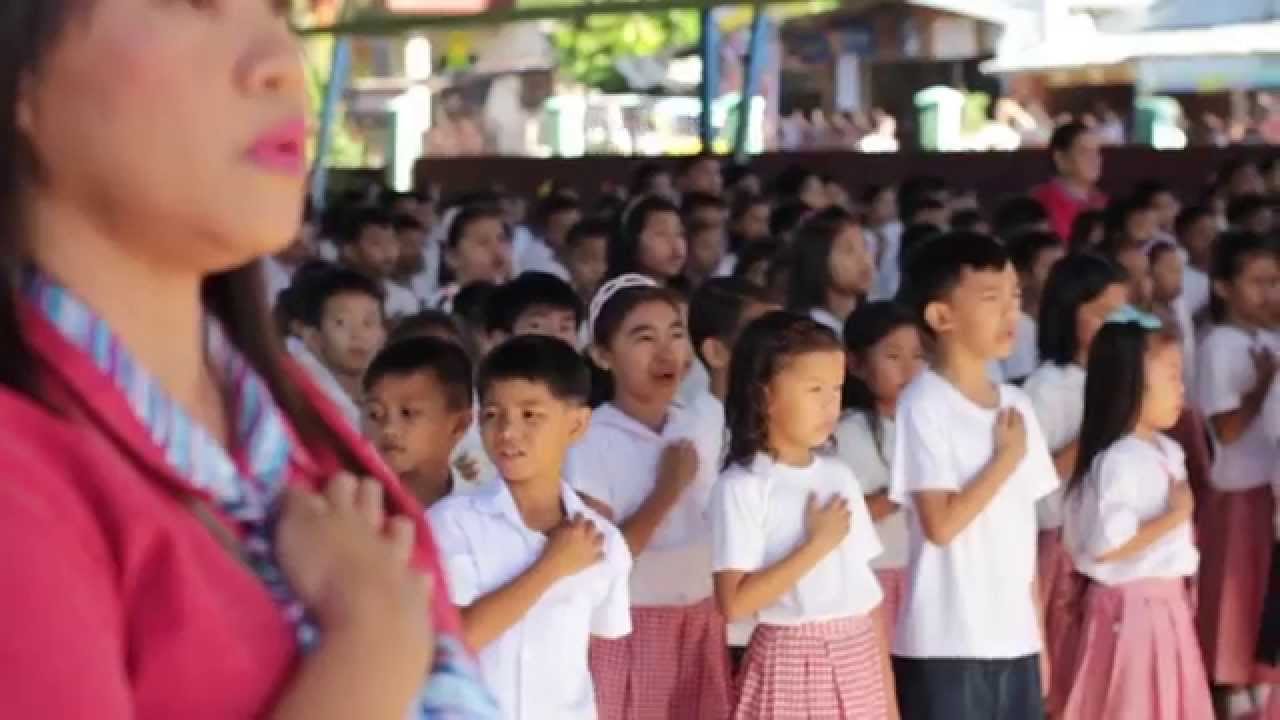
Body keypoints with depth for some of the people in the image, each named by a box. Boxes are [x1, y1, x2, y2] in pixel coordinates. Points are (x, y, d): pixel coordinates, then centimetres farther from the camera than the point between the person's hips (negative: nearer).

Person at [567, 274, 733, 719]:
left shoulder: (706, 430, 6)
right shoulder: (592, 441, -11)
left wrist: (721, 621, 13)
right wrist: (668, 489, -17)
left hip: (702, 627, 5)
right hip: (629, 630, -5)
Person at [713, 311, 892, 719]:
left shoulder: (839, 476, 10)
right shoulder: (743, 486, -10)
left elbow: (866, 590, 13)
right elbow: (735, 602, -19)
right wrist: (816, 545, -15)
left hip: (858, 664, 6)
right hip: (793, 665, -6)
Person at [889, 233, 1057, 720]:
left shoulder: (1017, 406, 10)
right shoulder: (924, 405, -11)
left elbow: (1022, 531, 14)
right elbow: (941, 523, -19)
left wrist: (1039, 636, 13)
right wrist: (1007, 457, -11)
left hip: (1014, 639, 7)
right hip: (945, 644, -7)